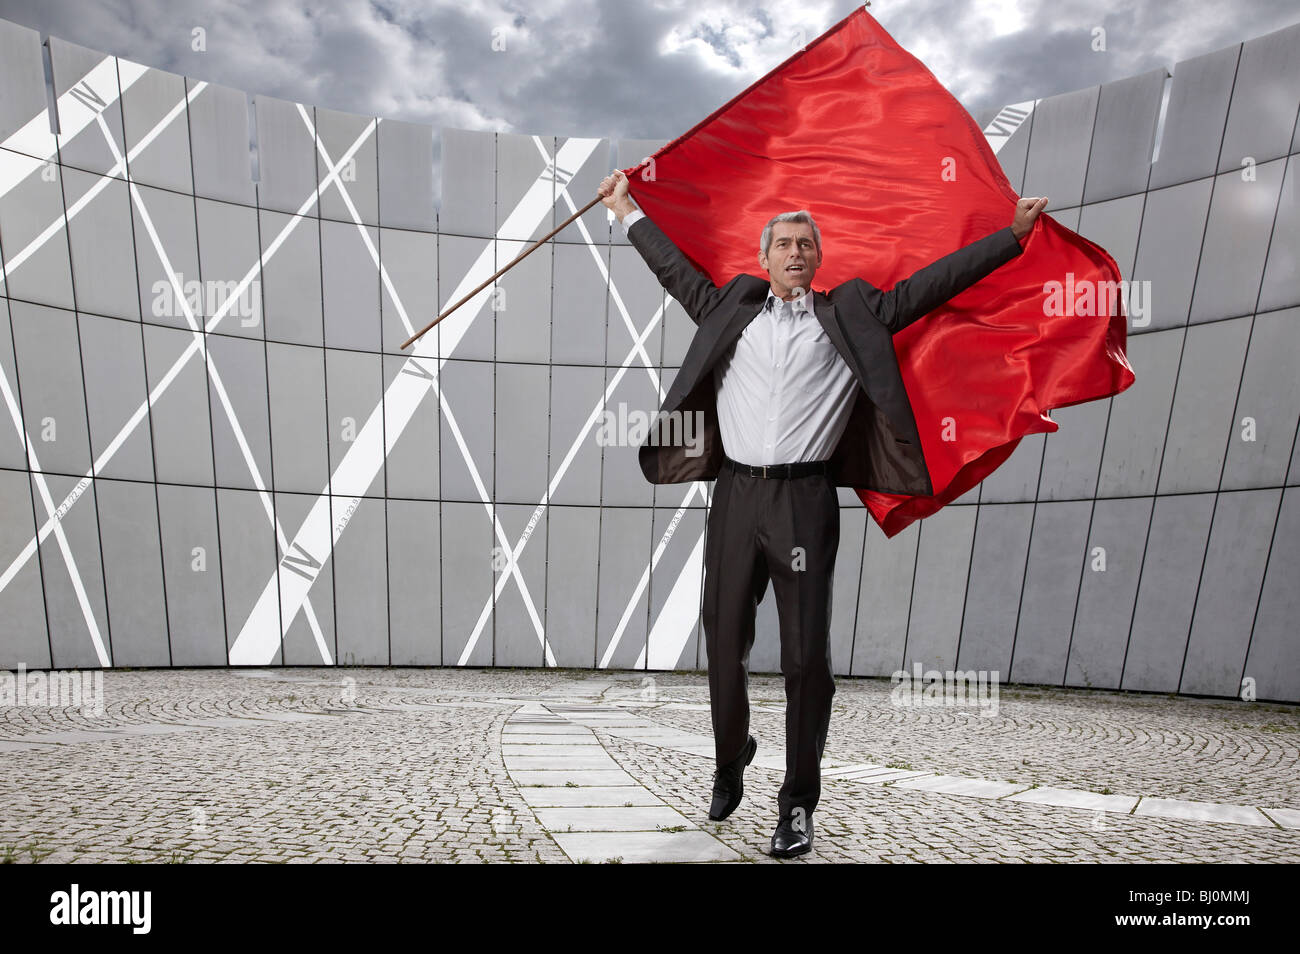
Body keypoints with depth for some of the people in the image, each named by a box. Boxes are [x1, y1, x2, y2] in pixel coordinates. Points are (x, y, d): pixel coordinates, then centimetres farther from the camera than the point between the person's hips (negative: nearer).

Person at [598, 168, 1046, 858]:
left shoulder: (849, 316, 12)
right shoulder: (729, 310, 16)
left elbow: (930, 284, 12)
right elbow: (676, 271, 27)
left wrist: (1014, 232, 12)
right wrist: (628, 211, 36)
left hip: (805, 498, -2)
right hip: (736, 493, 2)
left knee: (806, 652, 0)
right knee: (725, 640, 10)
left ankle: (799, 801, 16)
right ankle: (730, 763, 34)